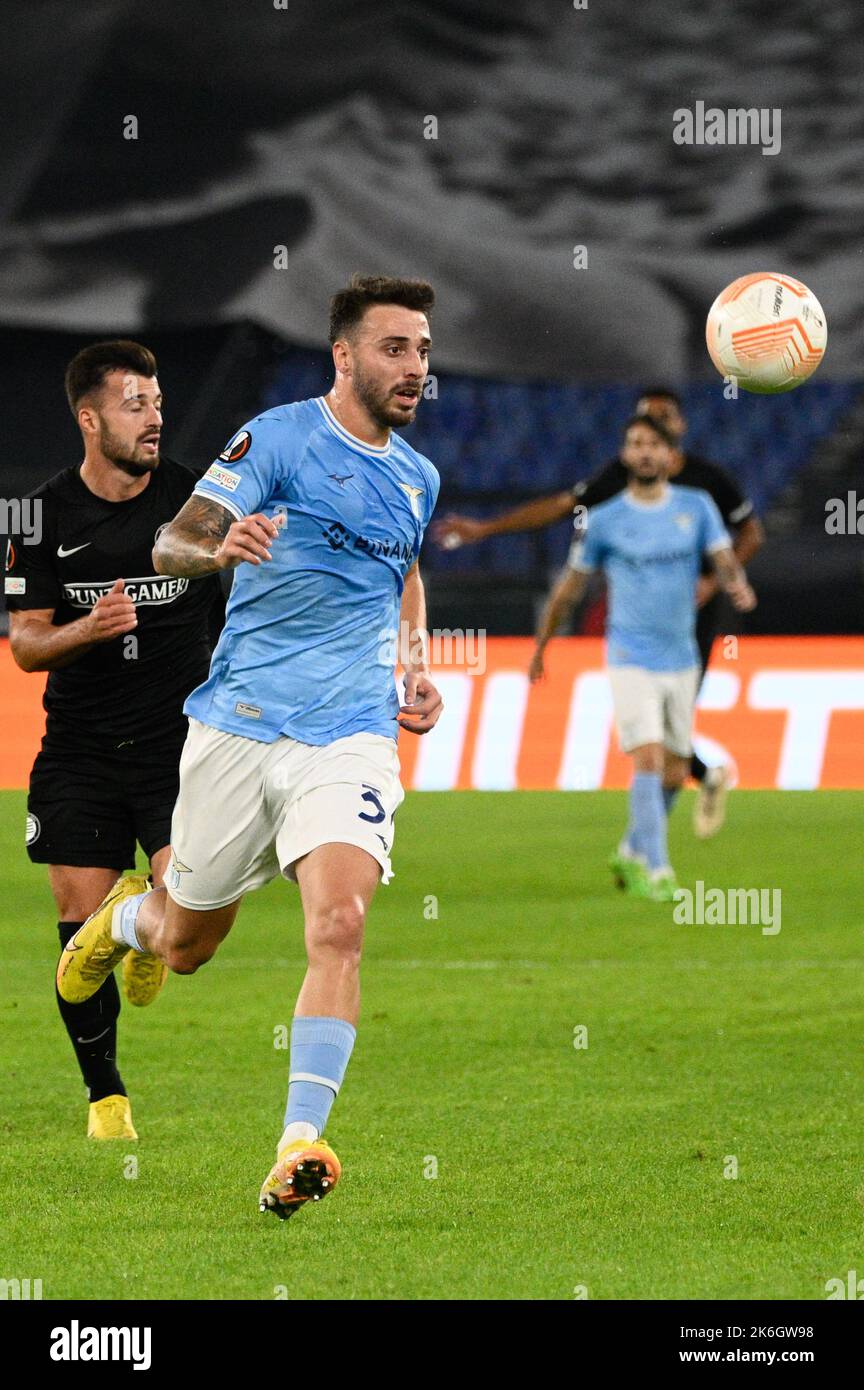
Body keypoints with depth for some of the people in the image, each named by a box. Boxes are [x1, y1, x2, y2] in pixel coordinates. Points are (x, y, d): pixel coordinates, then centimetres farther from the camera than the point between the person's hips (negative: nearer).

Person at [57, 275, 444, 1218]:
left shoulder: (417, 478, 13)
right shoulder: (279, 438, -5)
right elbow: (169, 546, -12)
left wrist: (414, 668, 18)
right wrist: (219, 548, -35)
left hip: (351, 739, 2)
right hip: (239, 726, -2)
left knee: (338, 927, -21)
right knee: (185, 945, 11)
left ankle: (300, 1146, -23)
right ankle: (128, 915, 49)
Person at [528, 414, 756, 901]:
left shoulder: (697, 507, 3)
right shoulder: (604, 520, -2)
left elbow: (724, 559, -7)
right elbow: (571, 586, 8)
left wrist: (738, 585, -31)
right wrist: (540, 648, 14)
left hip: (681, 659, 4)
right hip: (632, 659, -3)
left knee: (674, 773, 9)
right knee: (649, 759, -18)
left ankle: (631, 854, 30)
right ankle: (657, 870, -19)